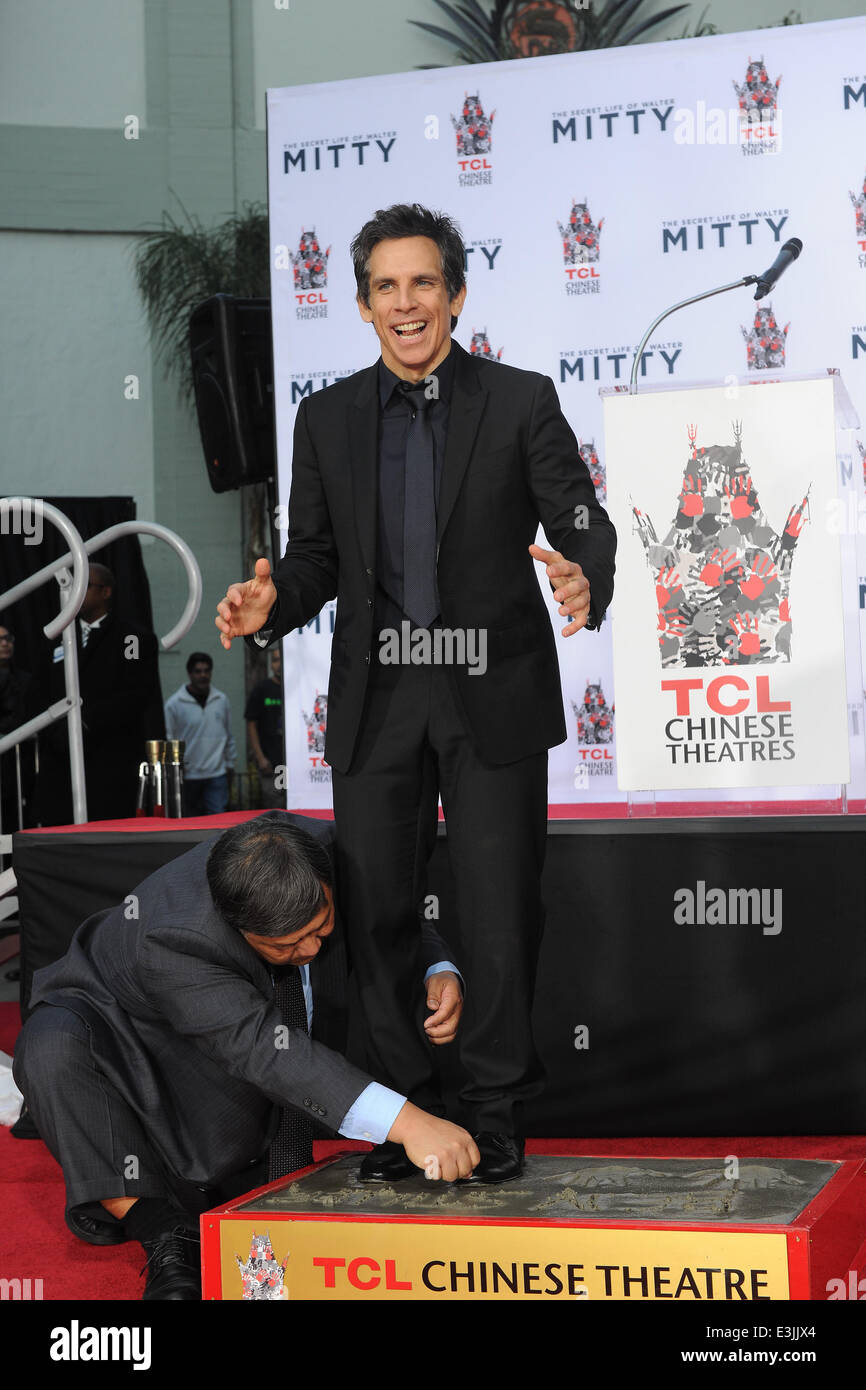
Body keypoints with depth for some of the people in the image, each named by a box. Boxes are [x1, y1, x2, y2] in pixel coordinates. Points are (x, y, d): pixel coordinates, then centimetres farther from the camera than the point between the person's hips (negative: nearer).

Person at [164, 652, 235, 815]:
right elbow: (167, 739, -2)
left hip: (217, 774, 2)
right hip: (188, 776, -2)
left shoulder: (222, 700, 8)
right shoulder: (174, 703, -3)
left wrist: (230, 764, 16)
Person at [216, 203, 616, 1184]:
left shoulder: (521, 402, 1)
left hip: (492, 697, -2)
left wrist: (583, 578, -27)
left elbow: (583, 522, -4)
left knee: (501, 913, 0)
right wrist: (273, 601, -11)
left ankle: (497, 1113, 14)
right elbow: (316, 553, 11)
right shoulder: (328, 418, 9)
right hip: (376, 699, 3)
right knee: (375, 911, 5)